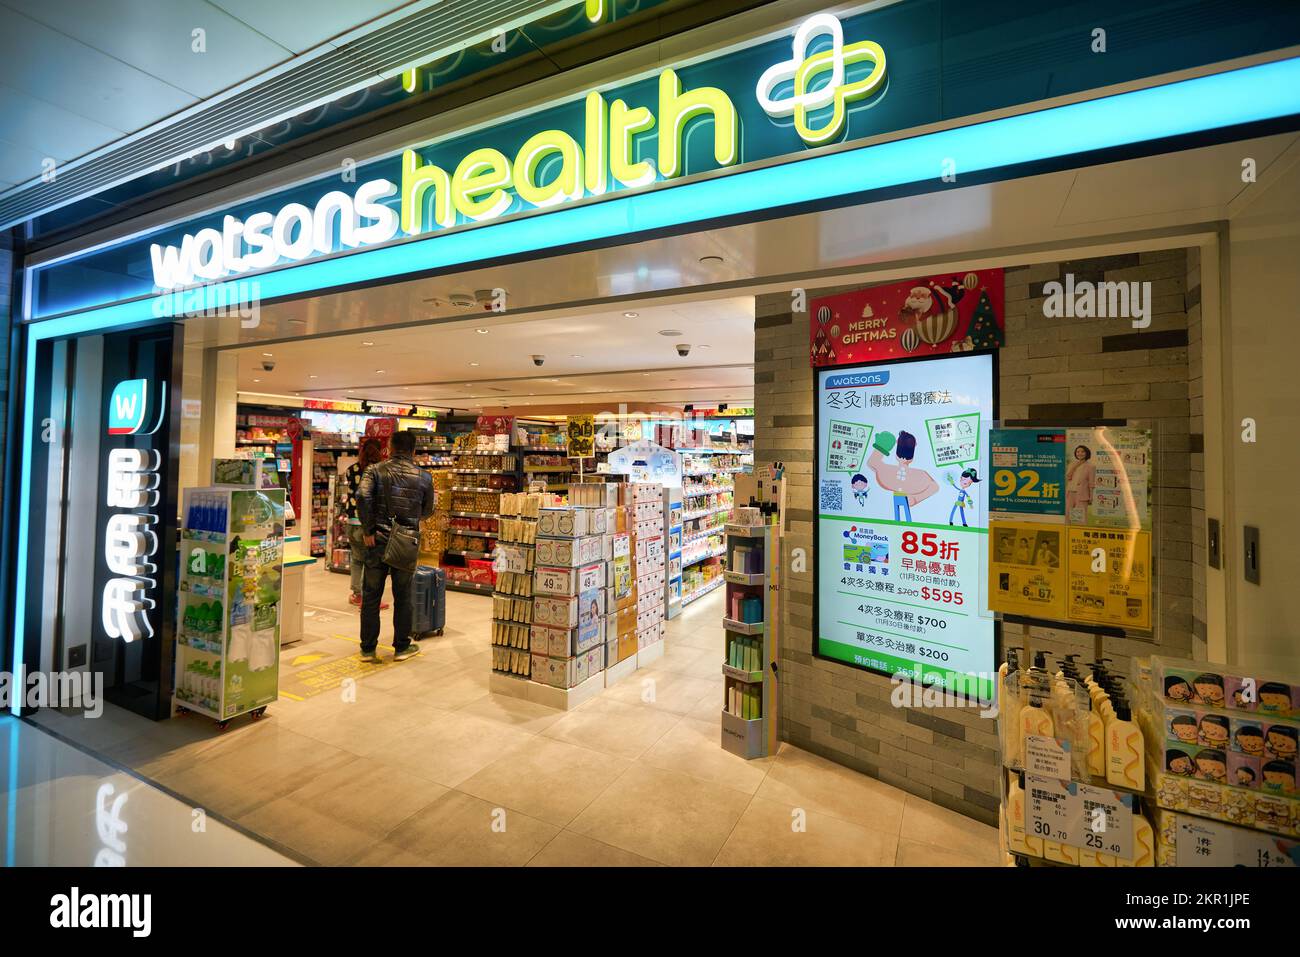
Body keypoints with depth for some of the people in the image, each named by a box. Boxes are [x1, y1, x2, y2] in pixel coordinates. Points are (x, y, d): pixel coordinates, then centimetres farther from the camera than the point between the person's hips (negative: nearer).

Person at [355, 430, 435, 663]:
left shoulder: (376, 470, 0)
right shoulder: (424, 477, 2)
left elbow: (362, 496, -17)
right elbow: (428, 511, 10)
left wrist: (367, 530, -9)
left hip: (379, 539, 0)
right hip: (407, 542, 0)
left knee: (371, 596, 11)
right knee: (403, 597, 12)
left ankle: (368, 649, 18)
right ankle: (402, 647, 21)